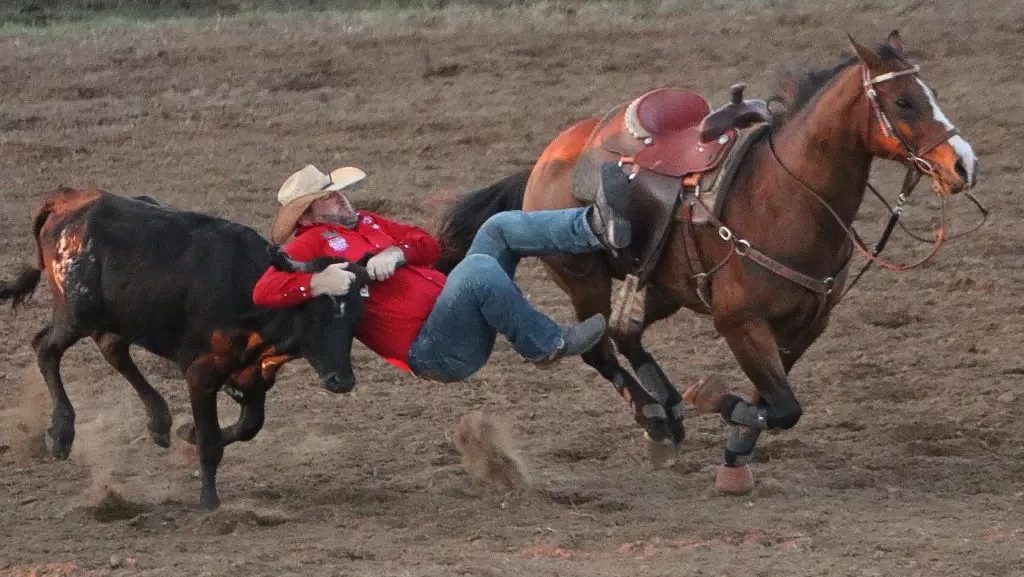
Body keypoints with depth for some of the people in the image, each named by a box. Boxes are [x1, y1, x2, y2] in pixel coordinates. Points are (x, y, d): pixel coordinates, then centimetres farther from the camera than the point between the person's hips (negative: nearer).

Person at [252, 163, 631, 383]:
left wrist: (397, 252, -6)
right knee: (479, 268, -32)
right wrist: (318, 283, -29)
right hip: (430, 353, -8)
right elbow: (264, 292, -14)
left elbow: (429, 245, 16)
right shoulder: (312, 243, 0)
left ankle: (596, 227, -24)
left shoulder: (364, 222, 24)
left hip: (450, 305, 8)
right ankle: (549, 344, -19)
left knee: (501, 228, -4)